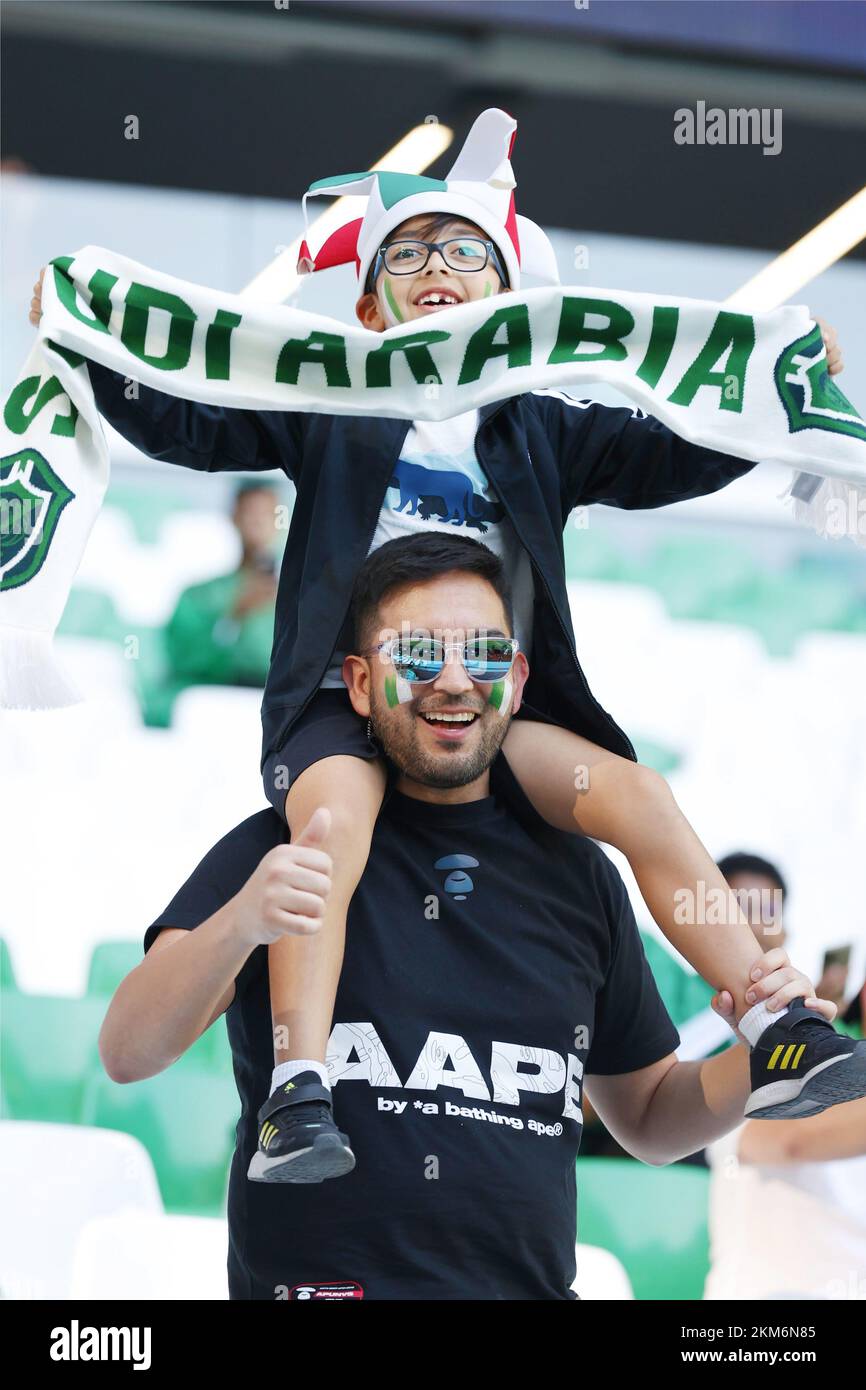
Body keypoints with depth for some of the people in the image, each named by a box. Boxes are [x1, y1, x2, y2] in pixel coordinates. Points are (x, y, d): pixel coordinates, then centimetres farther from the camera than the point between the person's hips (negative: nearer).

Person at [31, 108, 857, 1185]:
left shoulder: (540, 429, 19)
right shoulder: (324, 410, 14)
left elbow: (677, 458, 14)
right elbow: (180, 422, 9)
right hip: (343, 694, -2)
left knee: (633, 793, -23)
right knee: (334, 815, -36)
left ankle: (773, 1034, -24)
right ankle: (298, 1089, -42)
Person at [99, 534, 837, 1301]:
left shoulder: (578, 872, 14)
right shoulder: (276, 855, 2)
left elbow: (650, 1121, 22)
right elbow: (128, 1053, -11)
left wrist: (758, 1063, 2)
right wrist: (240, 924, -28)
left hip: (528, 1283, 3)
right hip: (320, 1280, -3)